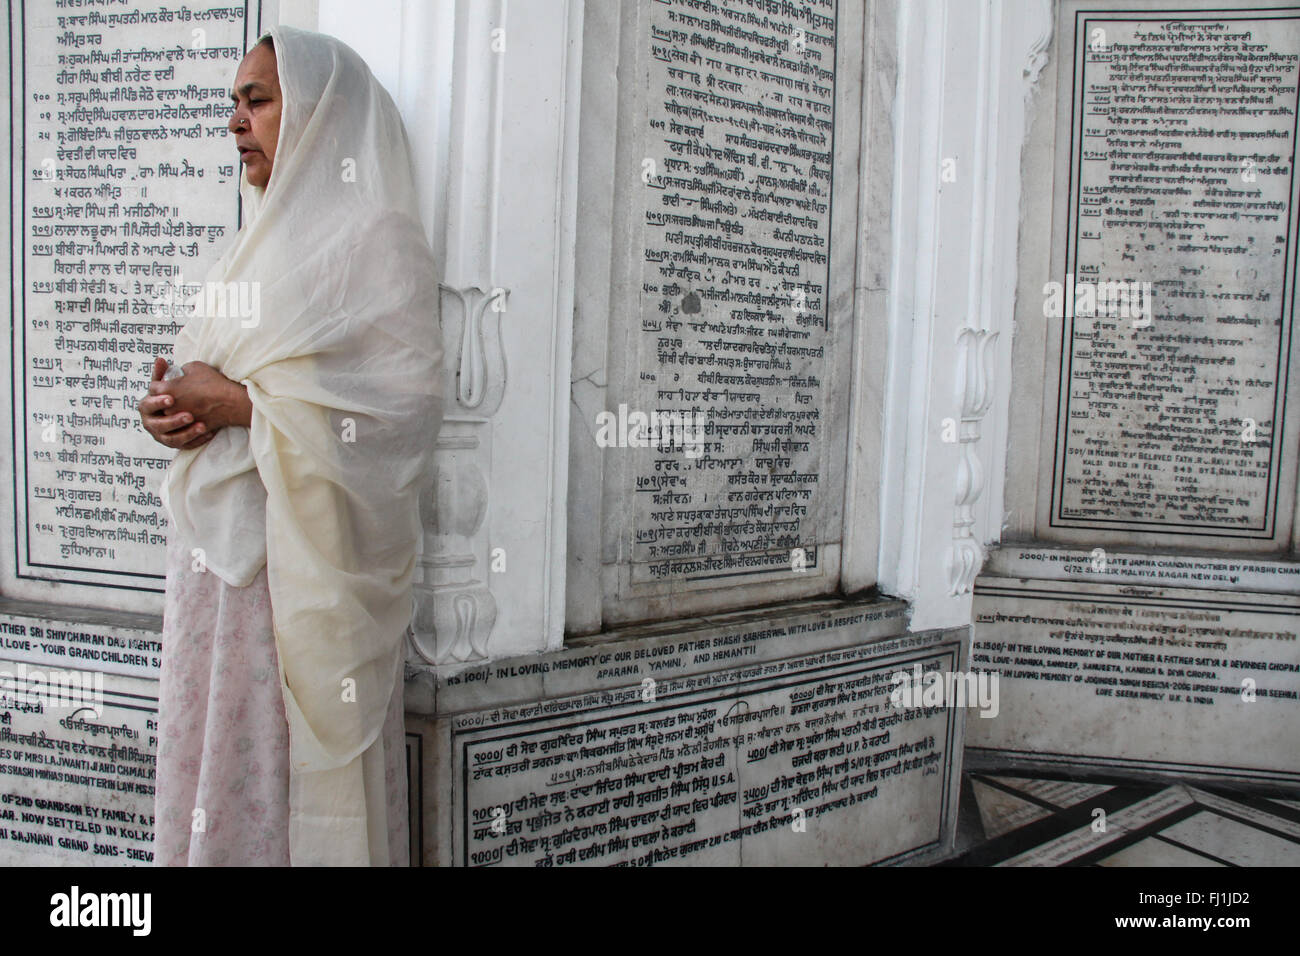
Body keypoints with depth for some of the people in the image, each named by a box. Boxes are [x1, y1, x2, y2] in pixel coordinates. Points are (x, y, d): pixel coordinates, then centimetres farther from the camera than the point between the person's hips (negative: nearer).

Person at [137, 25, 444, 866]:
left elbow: (407, 402, -16)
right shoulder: (260, 239, 20)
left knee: (295, 763, -2)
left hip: (308, 548, -7)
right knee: (212, 755, 11)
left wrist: (237, 405, -15)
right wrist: (176, 406, 2)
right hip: (217, 539, 8)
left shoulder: (376, 234, -6)